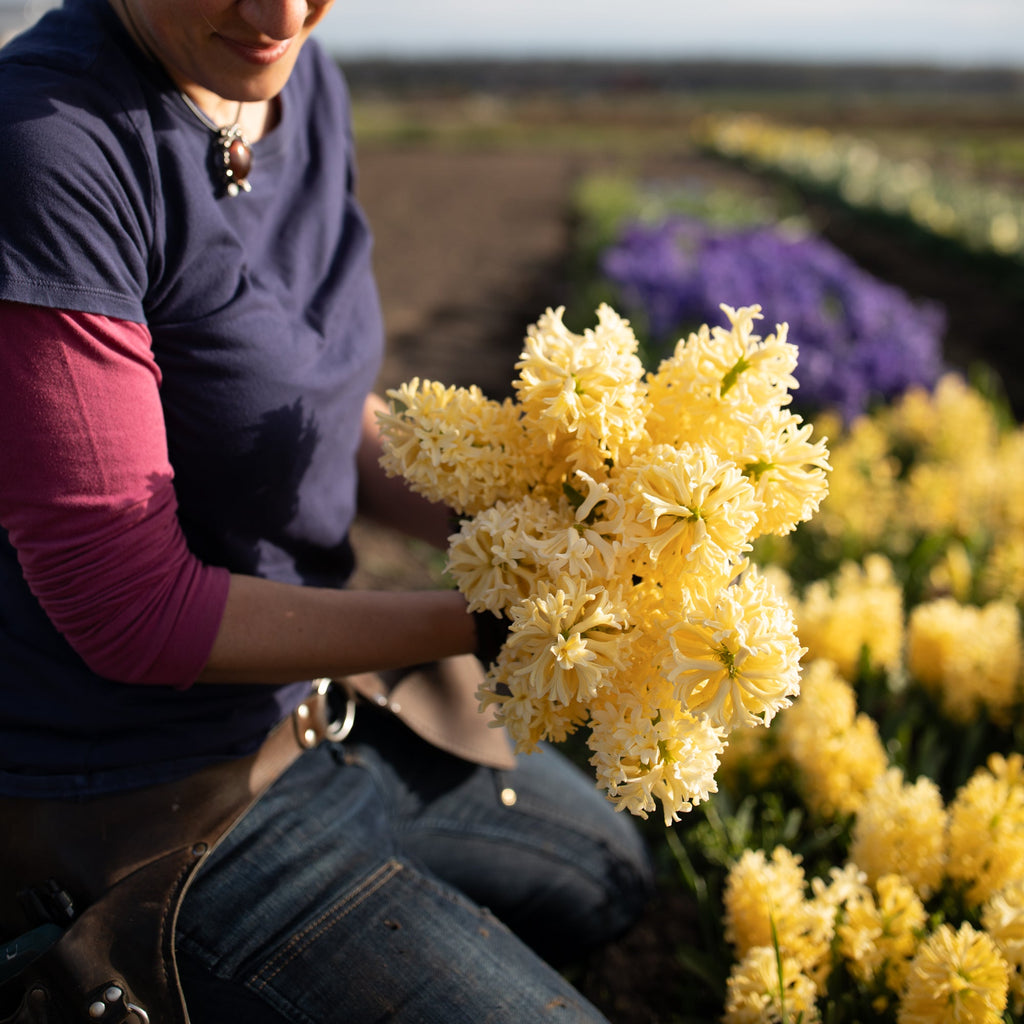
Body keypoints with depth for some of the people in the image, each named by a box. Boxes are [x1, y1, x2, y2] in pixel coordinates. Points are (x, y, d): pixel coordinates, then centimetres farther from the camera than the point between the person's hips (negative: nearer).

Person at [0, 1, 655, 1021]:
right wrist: (482, 622, -23)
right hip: (152, 805, -8)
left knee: (607, 878, 28)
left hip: (319, 698, 9)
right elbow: (129, 607, -24)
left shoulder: (311, 89, -2)